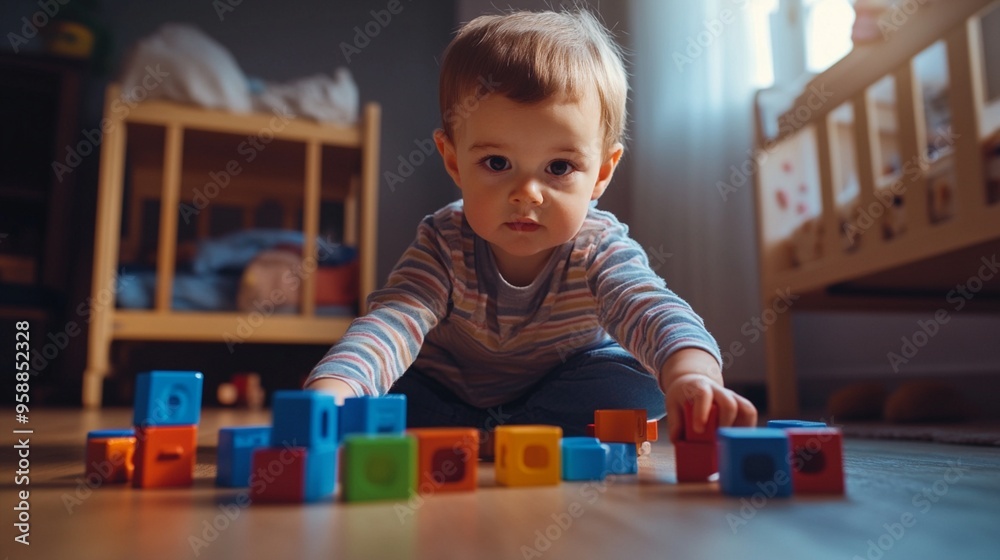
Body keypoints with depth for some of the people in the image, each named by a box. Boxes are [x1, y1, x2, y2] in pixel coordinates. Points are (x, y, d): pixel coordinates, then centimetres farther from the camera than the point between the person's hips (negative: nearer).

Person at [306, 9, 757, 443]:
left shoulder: (600, 251, -26)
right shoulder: (444, 245, -26)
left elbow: (653, 312, -43)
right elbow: (393, 321, -40)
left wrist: (691, 374, -66)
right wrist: (328, 394, -60)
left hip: (562, 390, 1)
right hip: (449, 396, 0)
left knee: (634, 390, -27)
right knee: (384, 394, -23)